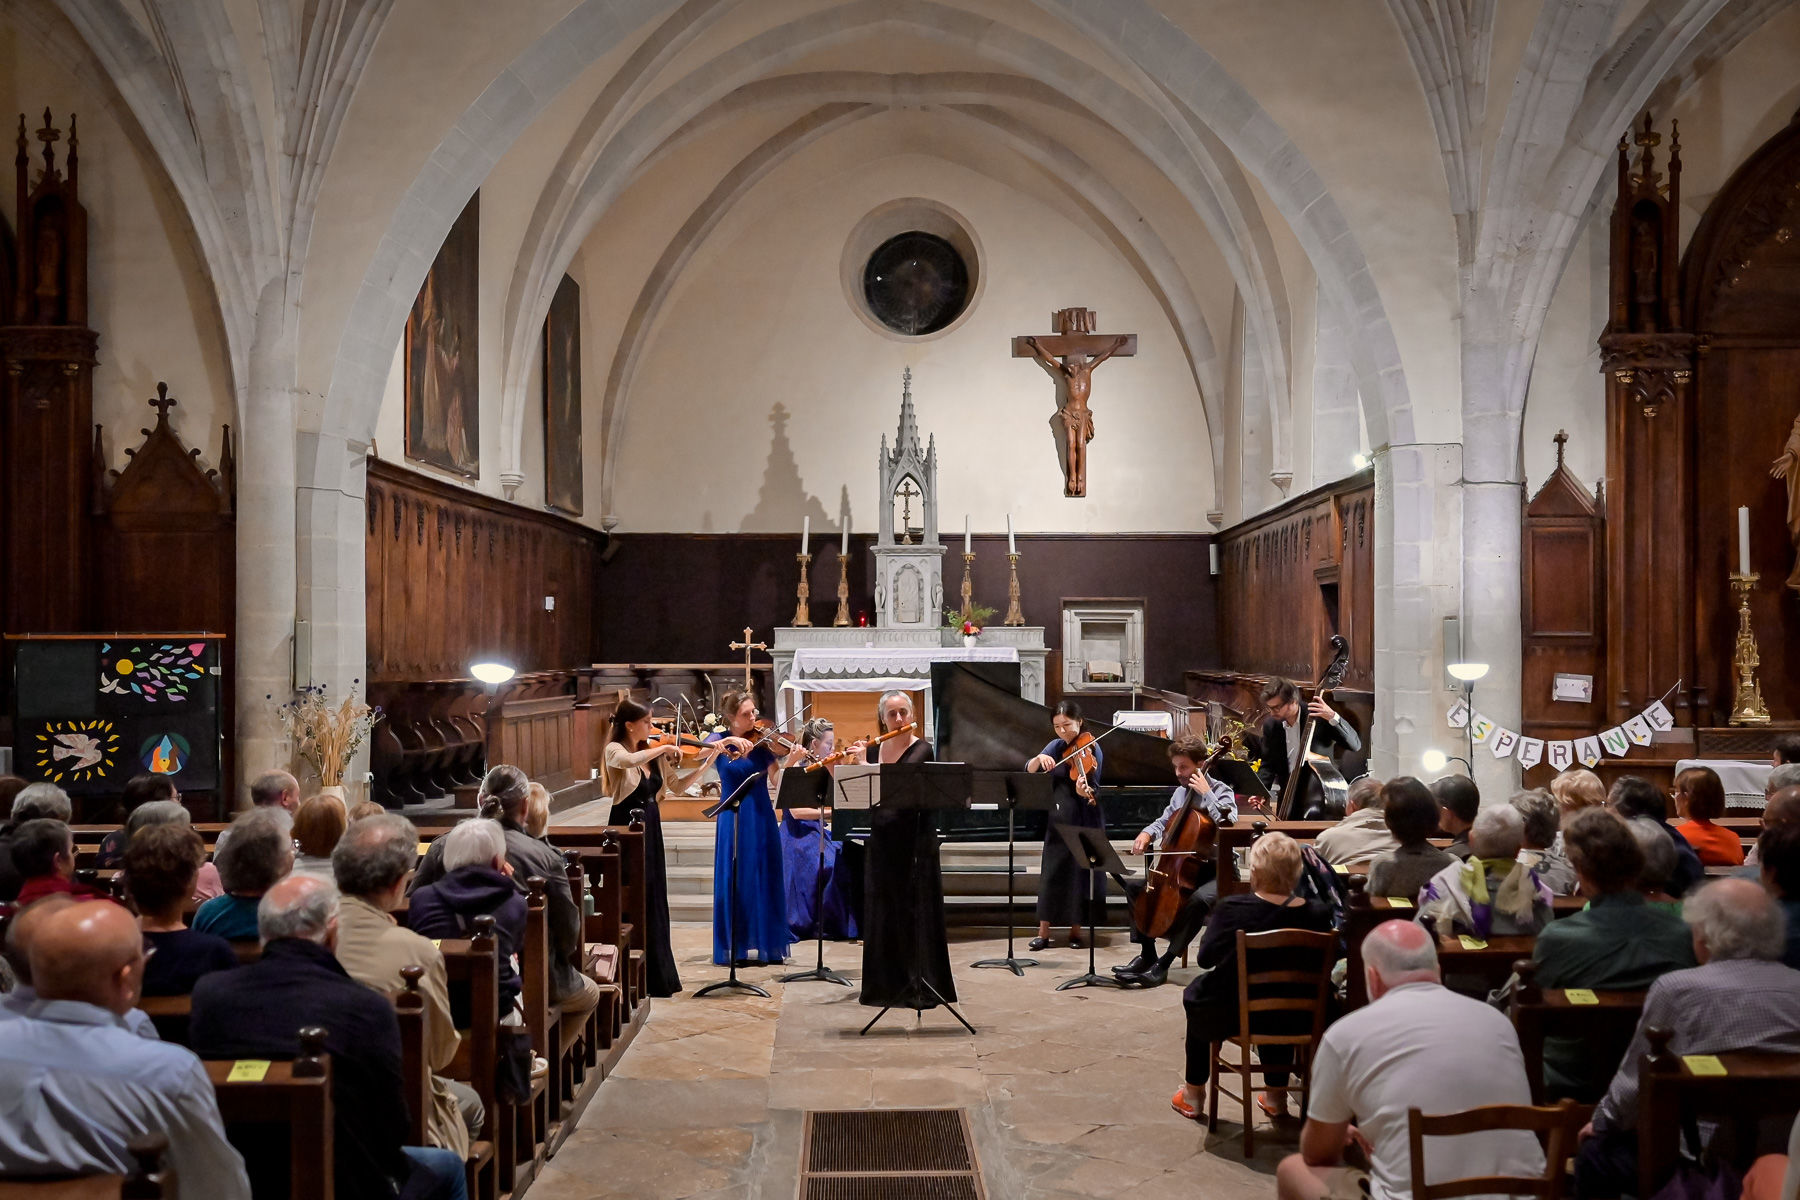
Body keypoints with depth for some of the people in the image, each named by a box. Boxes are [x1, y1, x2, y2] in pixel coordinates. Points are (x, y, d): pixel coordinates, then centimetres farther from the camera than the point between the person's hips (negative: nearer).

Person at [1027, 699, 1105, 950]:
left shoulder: (1092, 749, -9)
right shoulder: (1056, 746, 5)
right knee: (1051, 872, 4)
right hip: (1057, 819, 4)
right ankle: (1043, 932, 9)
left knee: (1079, 873, 2)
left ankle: (1076, 931, 14)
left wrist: (1085, 792, -41)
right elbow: (1029, 771, -1)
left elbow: (1093, 790, -18)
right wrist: (1040, 759, -21)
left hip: (1083, 819, -4)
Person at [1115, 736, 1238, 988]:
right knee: (1134, 886, -1)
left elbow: (1228, 823, -27)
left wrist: (1206, 794, -24)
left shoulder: (1221, 791, -9)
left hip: (1215, 870, -7)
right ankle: (1147, 954, 4)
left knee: (1200, 899, -37)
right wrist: (1148, 834, 1)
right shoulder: (1180, 792, 10)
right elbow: (1164, 821, 22)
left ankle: (1164, 963, -26)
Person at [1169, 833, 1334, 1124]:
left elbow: (1204, 958, -10)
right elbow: (1323, 969, 0)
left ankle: (1193, 1093, 40)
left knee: (1197, 992, 30)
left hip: (1230, 1017, -2)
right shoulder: (1318, 915, -15)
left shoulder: (1232, 908, -21)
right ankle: (1276, 1095, 43)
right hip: (1294, 1021, 2)